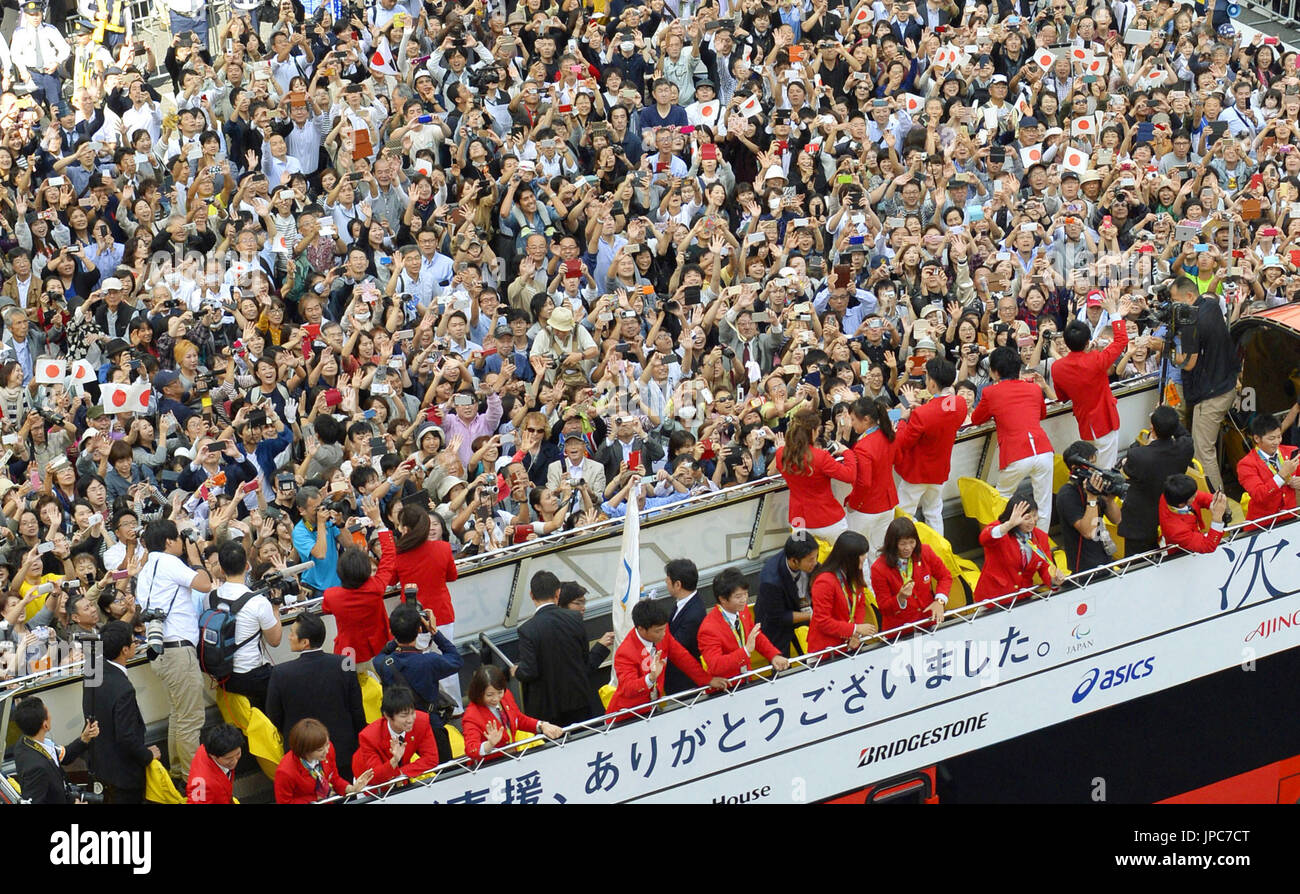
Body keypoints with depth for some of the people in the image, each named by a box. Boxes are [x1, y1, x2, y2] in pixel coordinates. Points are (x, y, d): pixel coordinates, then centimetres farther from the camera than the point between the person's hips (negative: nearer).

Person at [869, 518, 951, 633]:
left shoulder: (925, 553, -1)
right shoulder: (879, 569, -11)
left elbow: (945, 576, 14)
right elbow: (884, 607, -3)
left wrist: (939, 601, -3)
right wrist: (900, 598, -25)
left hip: (928, 621, 3)